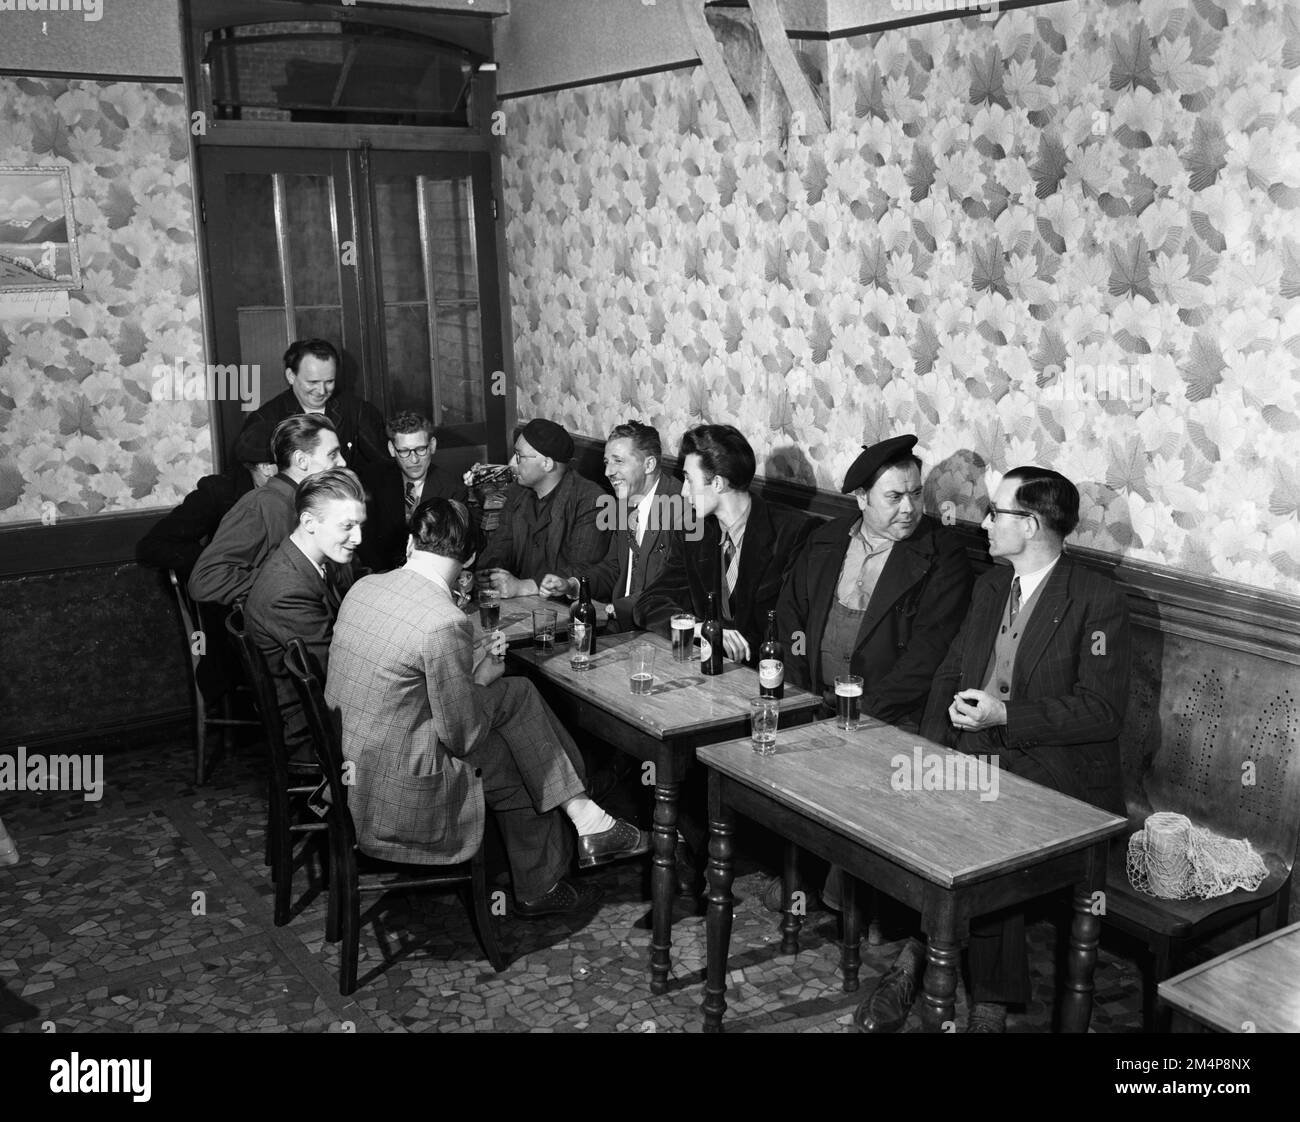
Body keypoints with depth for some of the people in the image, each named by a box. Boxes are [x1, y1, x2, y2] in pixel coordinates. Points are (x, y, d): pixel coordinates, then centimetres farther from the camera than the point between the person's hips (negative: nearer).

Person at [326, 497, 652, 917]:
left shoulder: (363, 587, 1)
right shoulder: (446, 623, -24)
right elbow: (464, 737, -16)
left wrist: (466, 670, 11)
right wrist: (479, 681, 4)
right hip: (401, 799, -8)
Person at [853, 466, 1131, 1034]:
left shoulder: (1098, 600, -5)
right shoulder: (990, 585, 17)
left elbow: (1102, 710, -11)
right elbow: (950, 673, 17)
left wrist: (1006, 715, -18)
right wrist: (932, 746, 0)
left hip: (1054, 771, -5)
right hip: (975, 754, 6)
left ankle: (918, 959, -14)